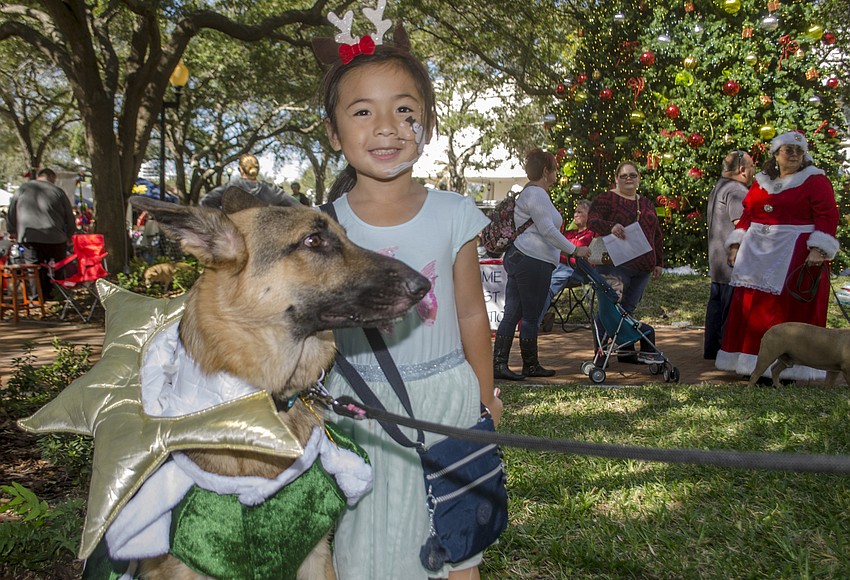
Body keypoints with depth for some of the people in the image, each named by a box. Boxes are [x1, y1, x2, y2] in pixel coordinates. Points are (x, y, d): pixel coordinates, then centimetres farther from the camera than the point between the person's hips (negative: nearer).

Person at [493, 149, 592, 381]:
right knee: (531, 317, 1)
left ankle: (498, 364, 6)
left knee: (512, 314, 6)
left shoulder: (529, 192, 22)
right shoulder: (537, 194, -11)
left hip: (517, 257, 10)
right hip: (533, 262, -10)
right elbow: (548, 230, -18)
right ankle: (530, 366, 13)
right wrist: (574, 250, -11)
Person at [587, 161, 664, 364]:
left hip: (642, 267, 6)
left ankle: (627, 352, 17)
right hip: (615, 265, -6)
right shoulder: (606, 199, 0)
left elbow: (656, 234, 24)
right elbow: (592, 220, -16)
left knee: (627, 310, 9)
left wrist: (658, 262, 20)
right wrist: (611, 226, -35)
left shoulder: (646, 203, 21)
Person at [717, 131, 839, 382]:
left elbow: (827, 215, -9)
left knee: (791, 310, -3)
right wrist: (736, 244, 8)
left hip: (796, 255, -5)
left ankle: (788, 366, 4)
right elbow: (747, 215, 15)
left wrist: (819, 249, -19)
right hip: (758, 254, 5)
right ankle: (752, 360, 17)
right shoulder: (761, 182, 14)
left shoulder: (815, 181, 0)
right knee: (752, 308, 6)